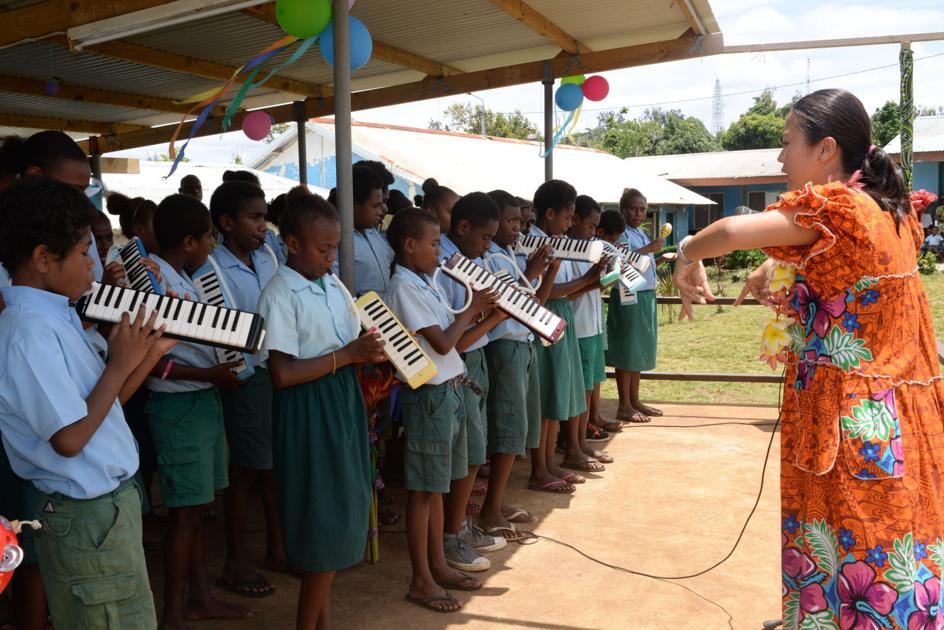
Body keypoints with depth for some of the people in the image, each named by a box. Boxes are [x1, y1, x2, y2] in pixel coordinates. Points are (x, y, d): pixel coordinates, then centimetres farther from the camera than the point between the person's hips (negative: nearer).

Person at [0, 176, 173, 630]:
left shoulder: (54, 317, 7)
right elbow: (70, 438, -25)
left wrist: (153, 350, 5)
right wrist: (121, 363, -17)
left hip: (106, 504, 9)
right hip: (88, 518, -9)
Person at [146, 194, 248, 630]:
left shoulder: (181, 279, 11)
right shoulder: (153, 282, -17)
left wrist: (220, 370, 7)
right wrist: (209, 374, -22)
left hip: (204, 400, 9)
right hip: (179, 406, -9)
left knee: (196, 507, 16)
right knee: (186, 511, -1)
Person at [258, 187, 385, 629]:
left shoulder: (335, 286, 10)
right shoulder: (281, 295, -14)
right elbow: (282, 374, -20)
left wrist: (370, 353, -5)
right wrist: (347, 354, -20)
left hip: (344, 403, 8)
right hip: (308, 413, -8)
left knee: (337, 520, 15)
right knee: (326, 529, 1)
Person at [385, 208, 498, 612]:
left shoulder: (425, 284, 12)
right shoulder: (405, 287, -16)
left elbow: (452, 340, 15)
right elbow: (442, 343, -19)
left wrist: (483, 313, 6)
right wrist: (471, 309, -7)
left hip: (449, 389, 9)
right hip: (428, 394, -9)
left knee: (437, 486, 16)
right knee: (423, 489, 0)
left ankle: (437, 566, 28)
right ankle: (421, 581, 11)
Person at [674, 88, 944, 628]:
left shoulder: (833, 207, -16)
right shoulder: (891, 211, 9)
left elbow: (732, 231, -26)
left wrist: (688, 257, -7)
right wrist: (774, 267, 17)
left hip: (849, 420, -8)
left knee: (849, 557, 4)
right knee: (896, 551, 17)